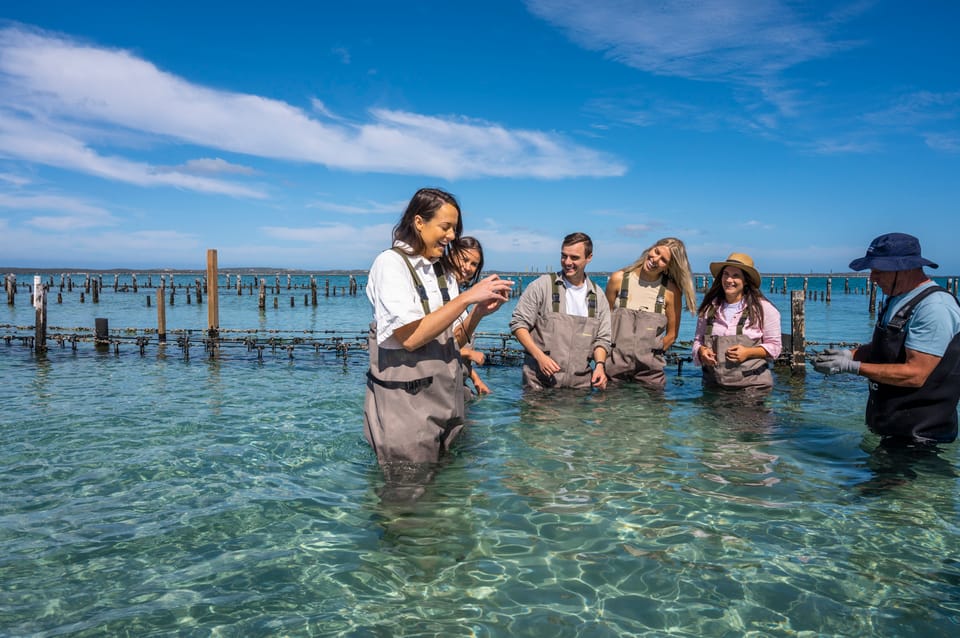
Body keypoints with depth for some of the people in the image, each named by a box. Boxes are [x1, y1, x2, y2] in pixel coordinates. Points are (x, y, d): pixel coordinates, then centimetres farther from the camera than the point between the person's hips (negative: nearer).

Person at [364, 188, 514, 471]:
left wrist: (480, 311, -6)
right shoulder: (390, 263, -12)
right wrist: (467, 297, -21)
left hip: (446, 400, 7)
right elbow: (410, 338, -23)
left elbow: (452, 340, 12)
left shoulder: (443, 269, 10)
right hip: (406, 405, -7)